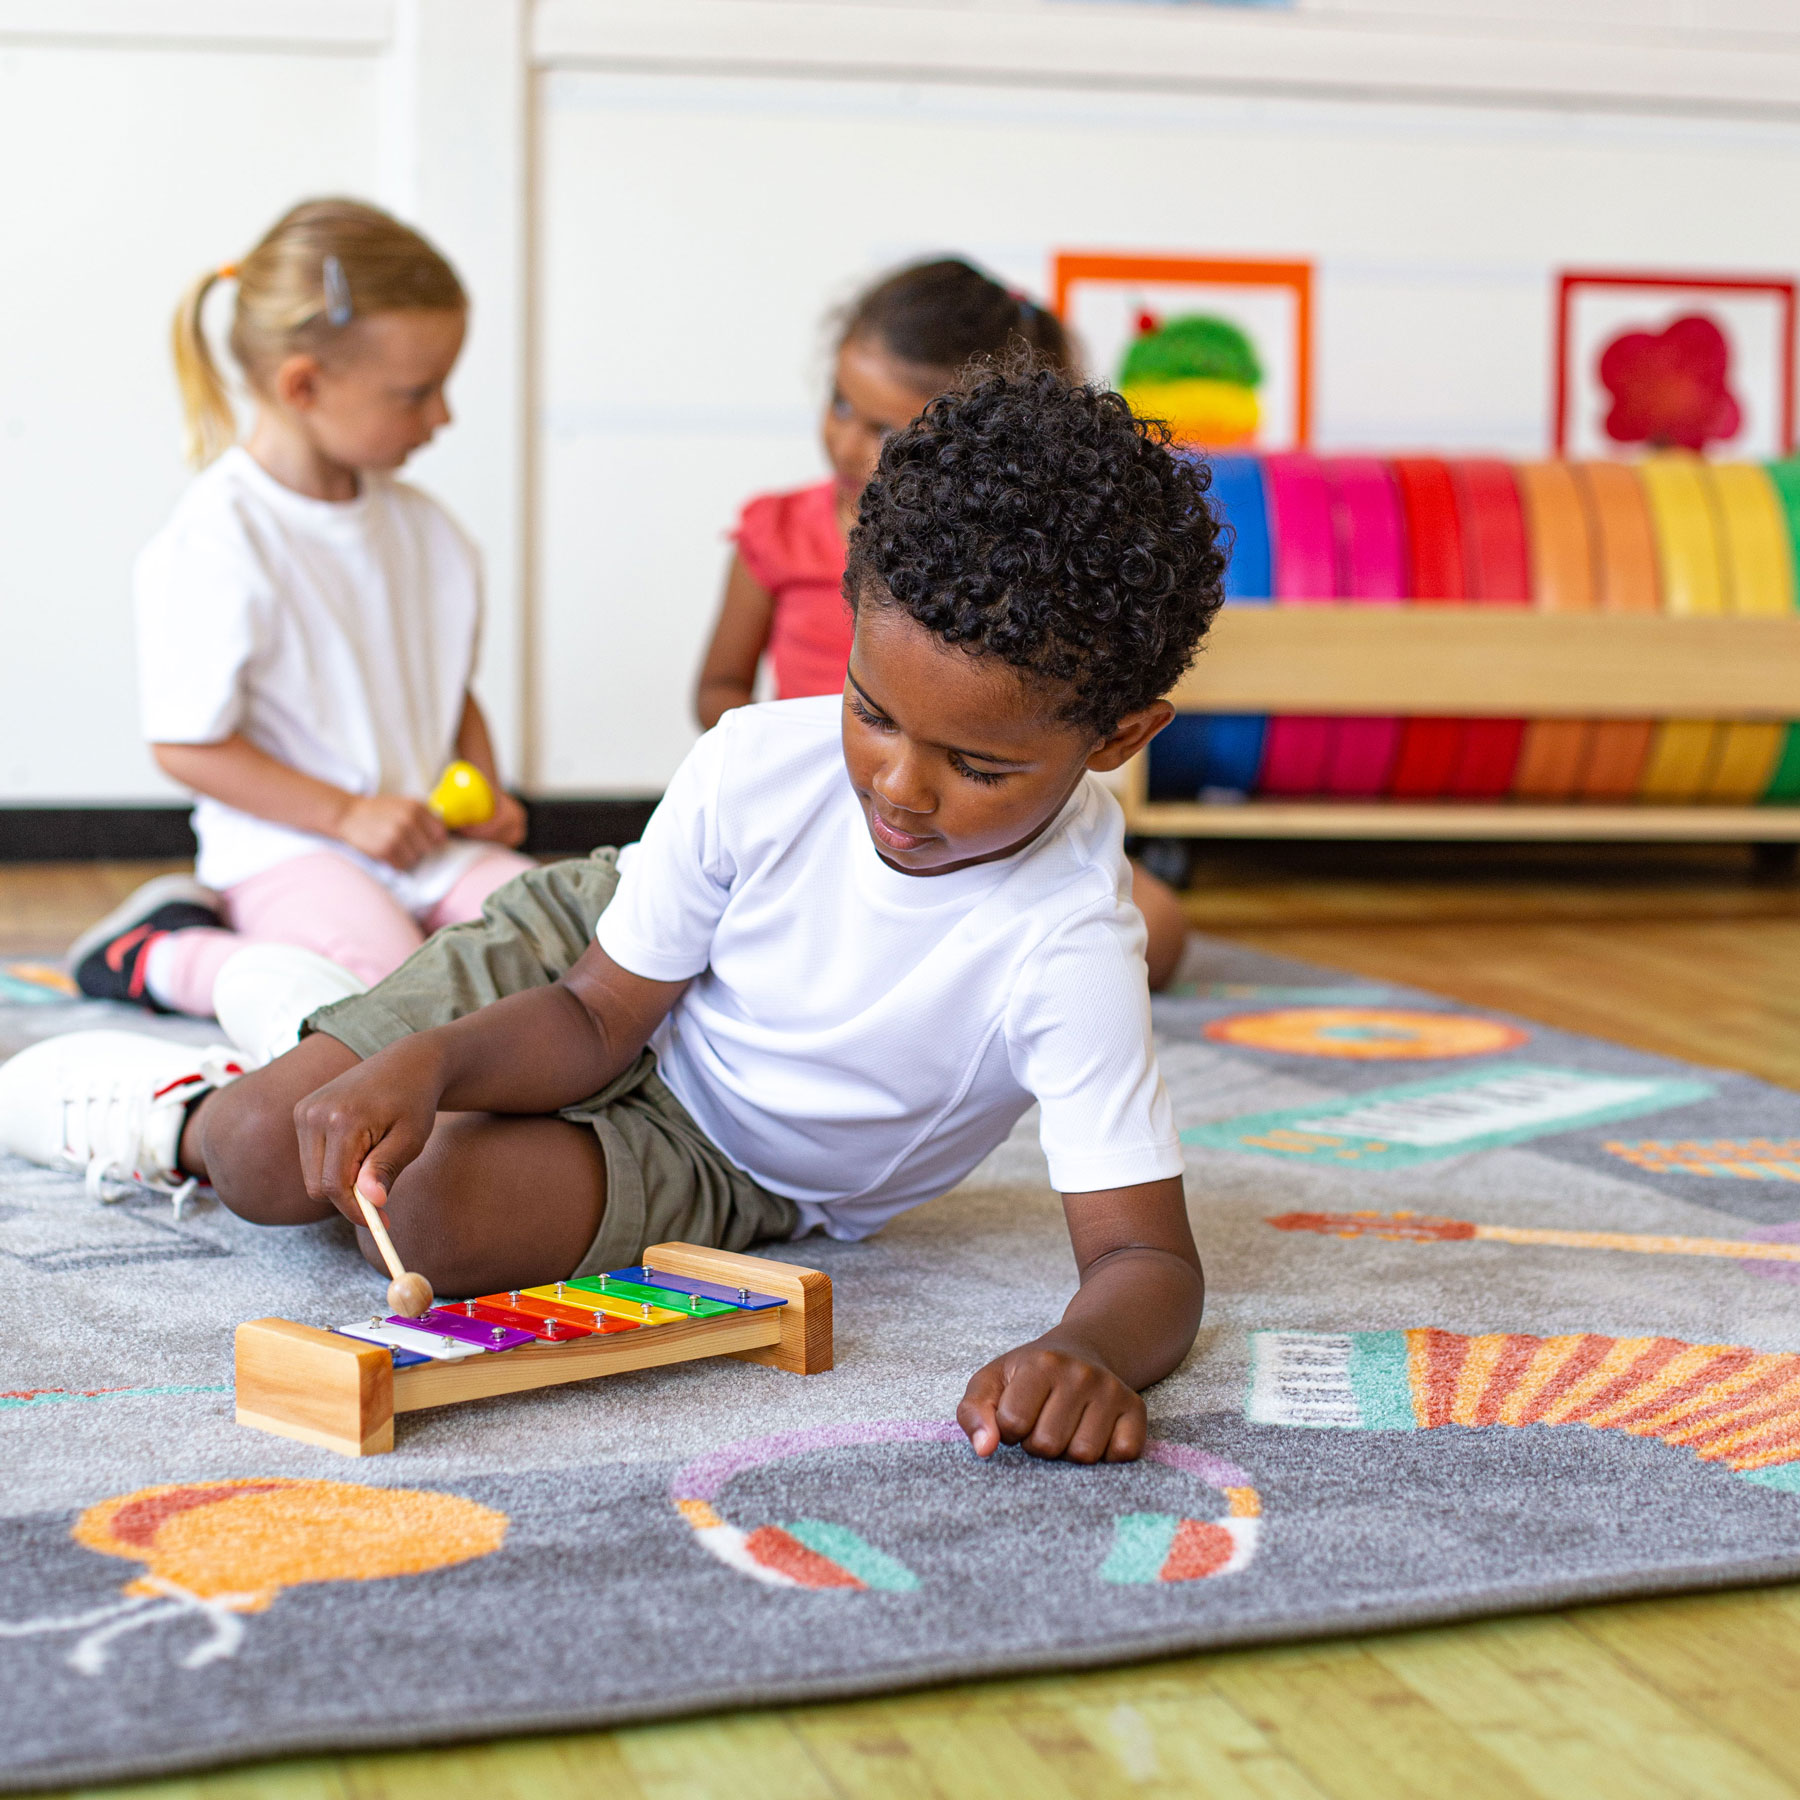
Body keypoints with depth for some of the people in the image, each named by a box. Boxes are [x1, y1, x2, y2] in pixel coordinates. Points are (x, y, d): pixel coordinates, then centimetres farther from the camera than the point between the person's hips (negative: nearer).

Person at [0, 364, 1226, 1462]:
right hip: (602, 966, 2)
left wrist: (1092, 1350, -62)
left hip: (730, 1168, -2)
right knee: (271, 1157, -13)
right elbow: (594, 1022, -15)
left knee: (446, 1215, -27)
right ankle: (193, 1114, 27)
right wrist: (428, 1064, -36)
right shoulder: (756, 769, -28)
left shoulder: (1068, 952, -36)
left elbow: (1148, 1254, -38)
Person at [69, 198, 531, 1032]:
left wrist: (485, 791, 4)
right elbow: (186, 744, -15)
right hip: (288, 848, -7)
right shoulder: (217, 542, -15)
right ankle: (157, 952, -6)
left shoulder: (421, 527, 9)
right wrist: (346, 813, -14)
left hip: (425, 840, 7)